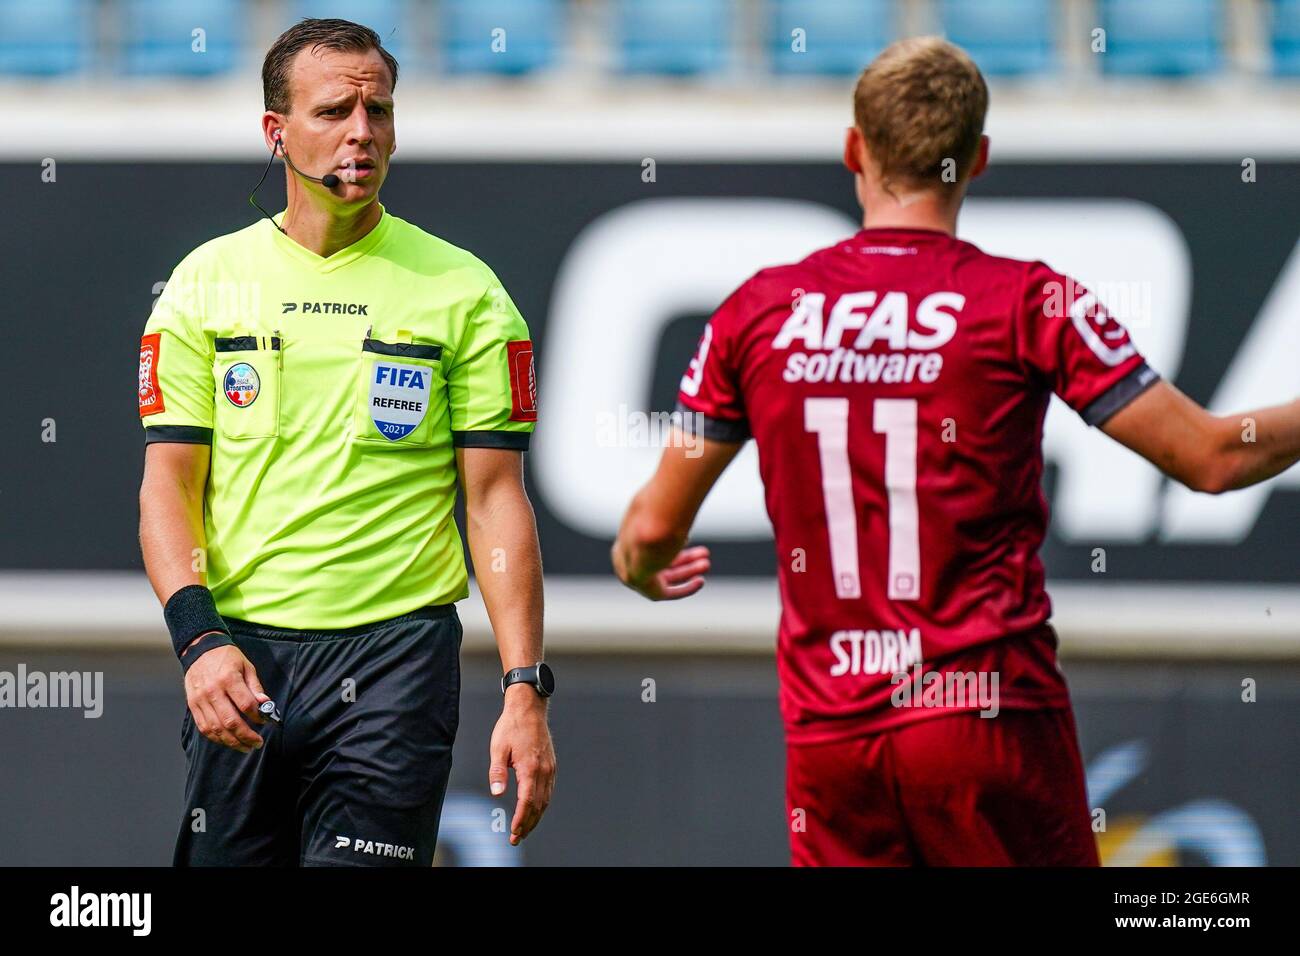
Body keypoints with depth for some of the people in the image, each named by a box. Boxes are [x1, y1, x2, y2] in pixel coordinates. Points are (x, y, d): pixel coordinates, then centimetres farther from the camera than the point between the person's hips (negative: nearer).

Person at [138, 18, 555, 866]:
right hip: (239, 653, 2)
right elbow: (170, 484, 4)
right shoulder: (208, 281, 6)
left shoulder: (464, 292, 2)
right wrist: (200, 638, -12)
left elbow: (496, 499, 1)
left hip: (396, 649, -2)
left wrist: (526, 691, -7)